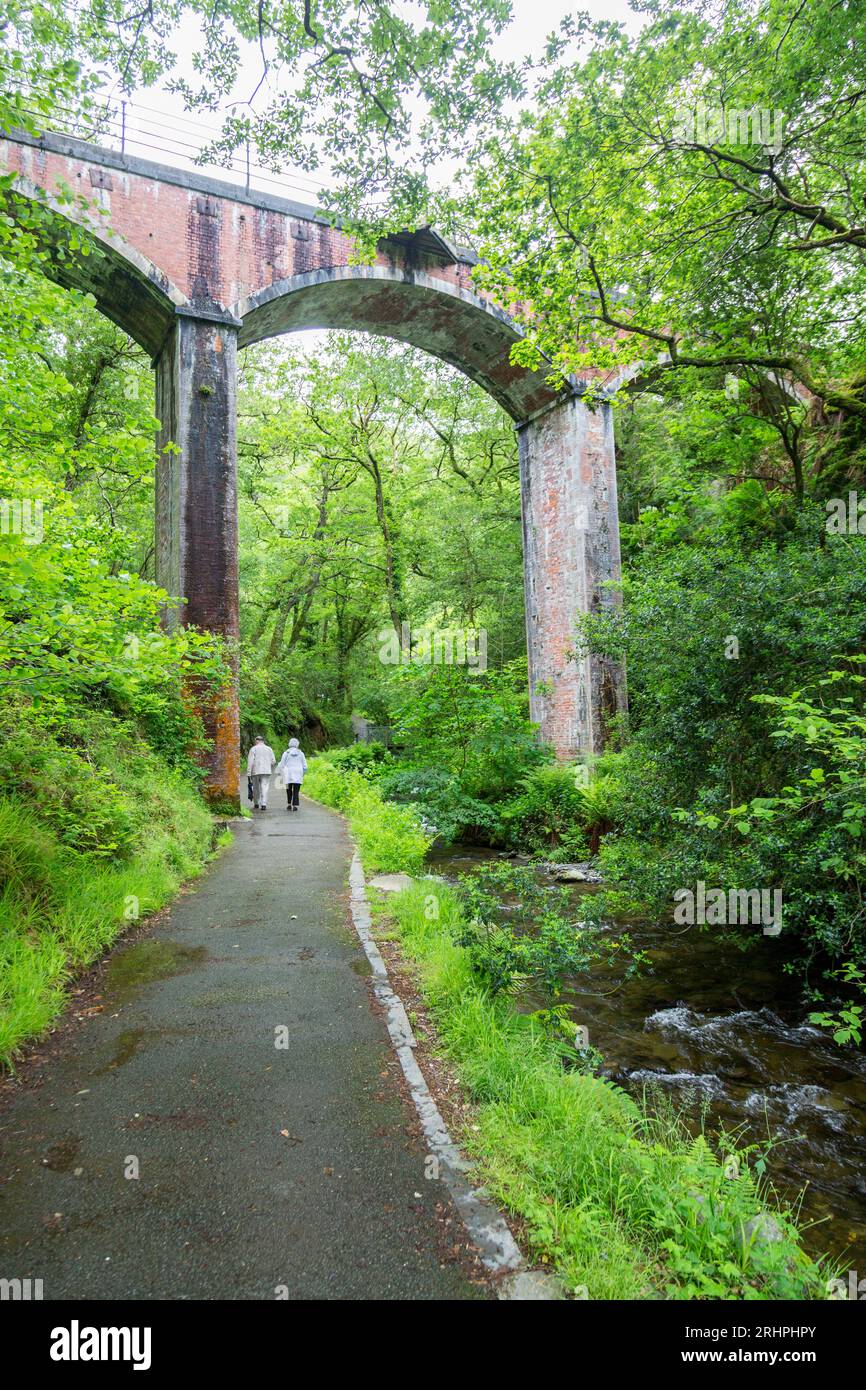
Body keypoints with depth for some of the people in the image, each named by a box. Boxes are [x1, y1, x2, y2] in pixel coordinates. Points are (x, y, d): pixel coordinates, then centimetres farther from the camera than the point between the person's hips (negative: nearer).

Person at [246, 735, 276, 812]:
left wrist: (248, 773, -7)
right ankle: (263, 804, -14)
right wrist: (270, 768, 24)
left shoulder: (253, 749, 1)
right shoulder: (269, 749, 8)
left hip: (256, 771, -1)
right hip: (266, 771, 1)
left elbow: (250, 761, -7)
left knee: (256, 788, 14)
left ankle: (256, 804, 23)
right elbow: (273, 761, 6)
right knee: (264, 788, -3)